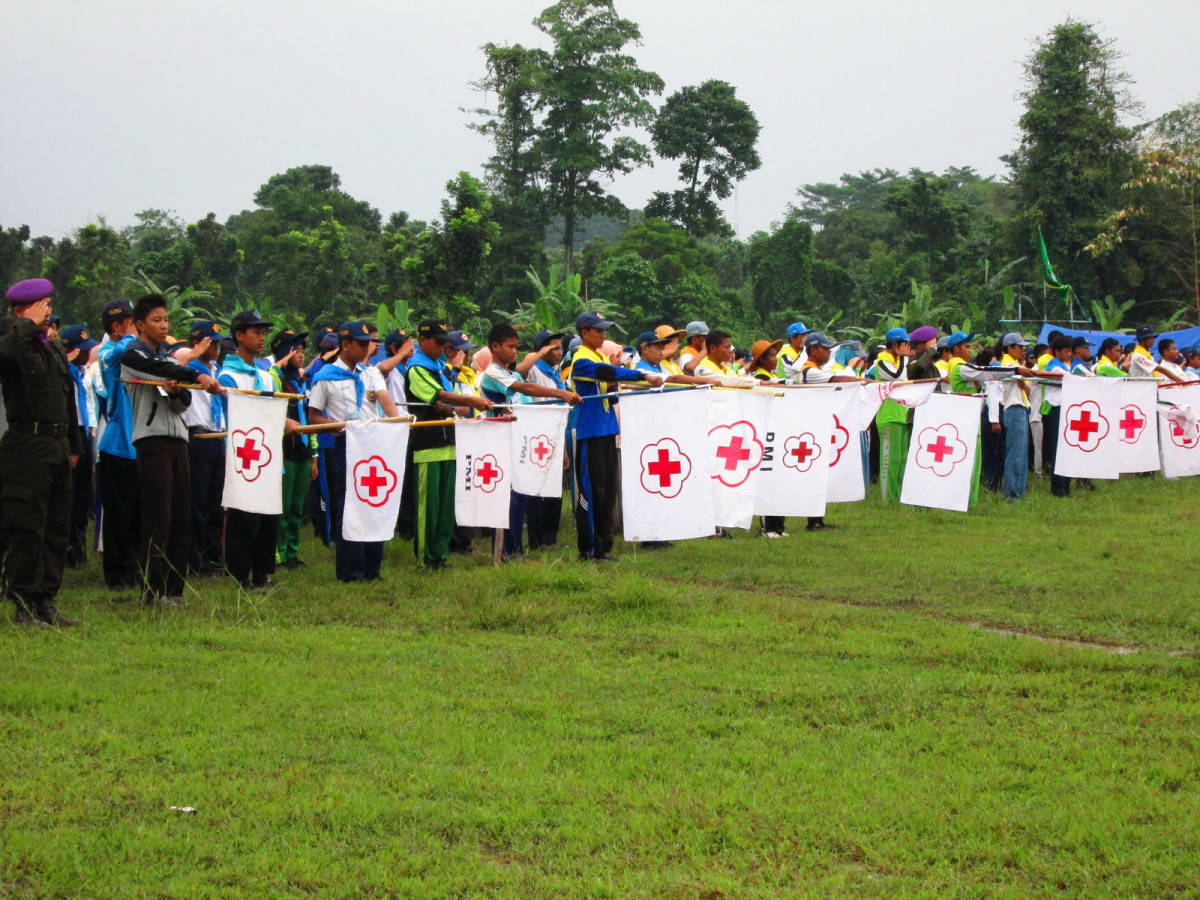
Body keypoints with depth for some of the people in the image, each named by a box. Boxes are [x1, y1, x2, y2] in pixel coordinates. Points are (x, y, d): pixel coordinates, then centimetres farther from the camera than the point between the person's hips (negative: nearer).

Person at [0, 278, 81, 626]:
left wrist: (73, 446, 23)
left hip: (57, 448, 8)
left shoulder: (55, 349, 17)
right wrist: (28, 324, -19)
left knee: (57, 528, 10)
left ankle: (46, 602, 17)